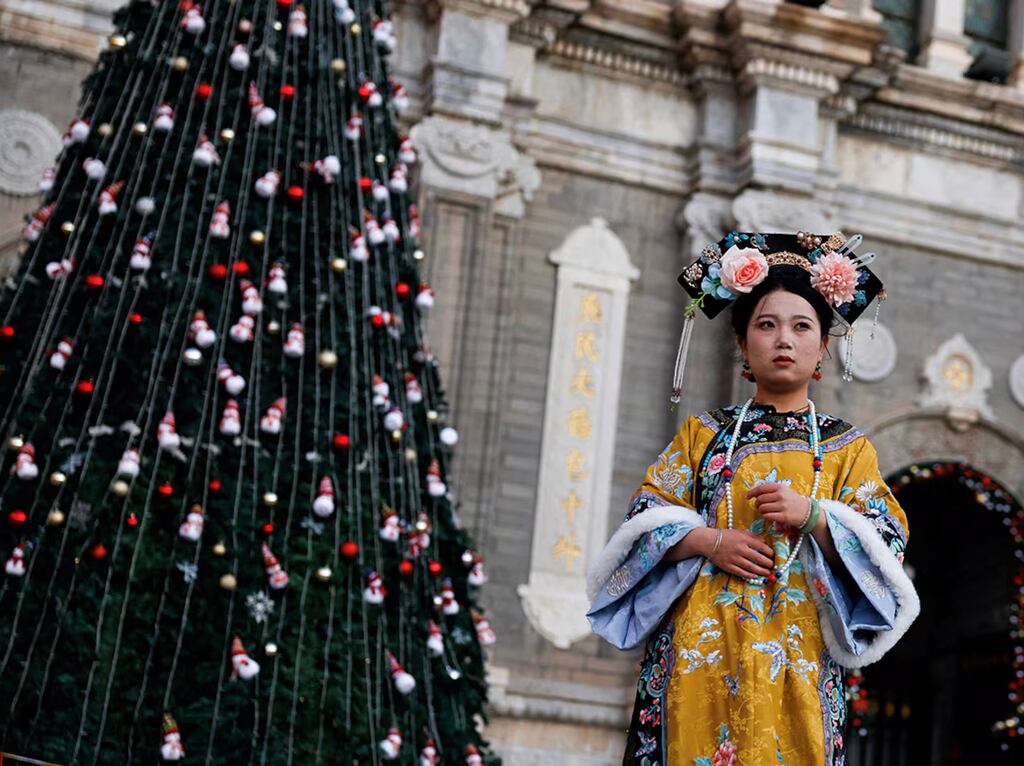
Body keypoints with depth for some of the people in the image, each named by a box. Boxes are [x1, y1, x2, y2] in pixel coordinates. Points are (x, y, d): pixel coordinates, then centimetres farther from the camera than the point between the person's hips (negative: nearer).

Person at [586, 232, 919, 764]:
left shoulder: (847, 447, 11)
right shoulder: (704, 433, 12)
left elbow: (888, 545, 3)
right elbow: (642, 520, 6)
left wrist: (812, 516, -13)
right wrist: (709, 541, -11)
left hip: (796, 657, 0)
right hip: (699, 651, 0)